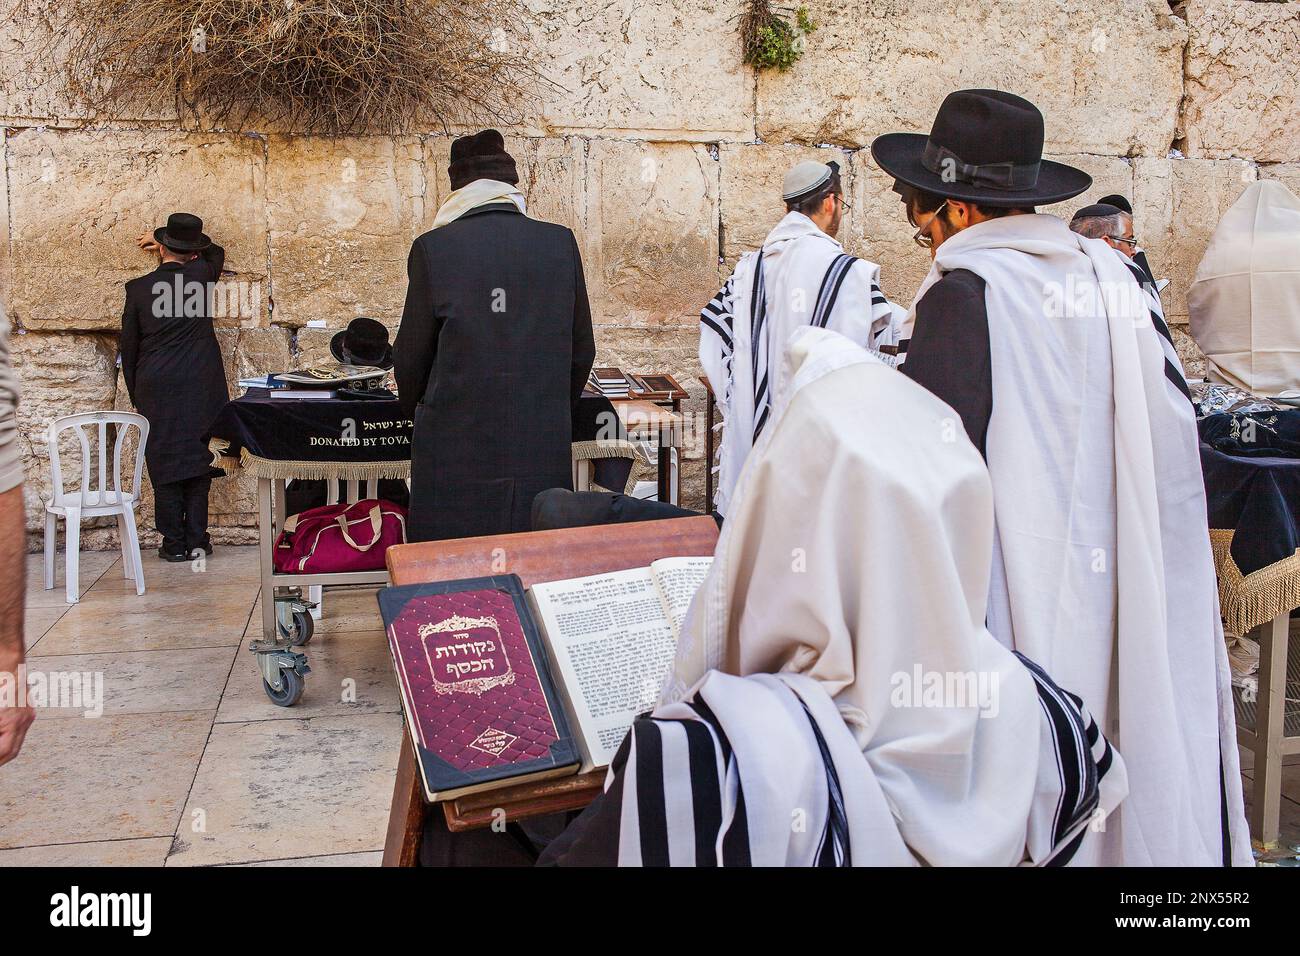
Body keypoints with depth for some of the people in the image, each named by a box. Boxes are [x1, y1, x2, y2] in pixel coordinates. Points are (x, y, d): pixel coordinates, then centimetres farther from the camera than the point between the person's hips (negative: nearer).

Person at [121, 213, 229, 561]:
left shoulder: (138, 288, -3)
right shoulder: (201, 275, -3)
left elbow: (128, 346, 5)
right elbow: (217, 252, 23)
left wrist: (135, 392, 16)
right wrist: (187, 248, 28)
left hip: (156, 389, -1)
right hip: (200, 386, 1)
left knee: (164, 464, 5)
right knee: (197, 457, 6)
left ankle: (174, 543, 7)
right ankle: (197, 539, 7)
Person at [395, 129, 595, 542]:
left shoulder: (433, 248, -5)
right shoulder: (561, 244, 1)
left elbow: (411, 355, 1)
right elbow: (581, 350, 7)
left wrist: (417, 411, 21)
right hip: (543, 450, 2)